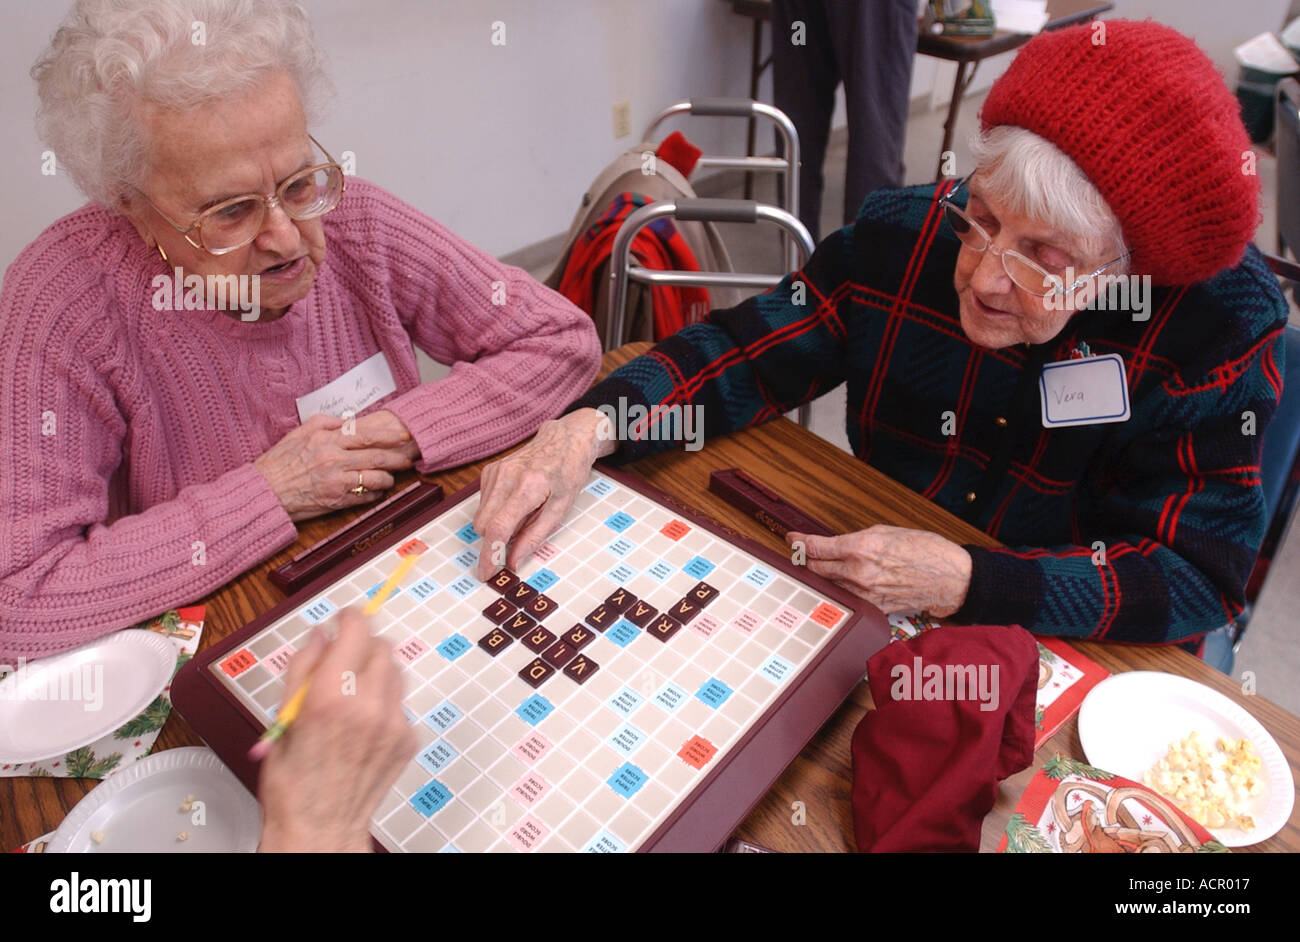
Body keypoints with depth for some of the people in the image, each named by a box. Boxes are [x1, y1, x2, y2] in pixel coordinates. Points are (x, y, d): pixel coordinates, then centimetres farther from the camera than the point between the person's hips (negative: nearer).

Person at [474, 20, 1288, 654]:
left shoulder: (1220, 321, -22)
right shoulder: (904, 235, -16)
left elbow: (1198, 577, -21)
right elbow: (742, 354, -12)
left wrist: (967, 583, -33)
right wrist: (589, 428, -29)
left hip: (1082, 646, -2)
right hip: (867, 597, 3)